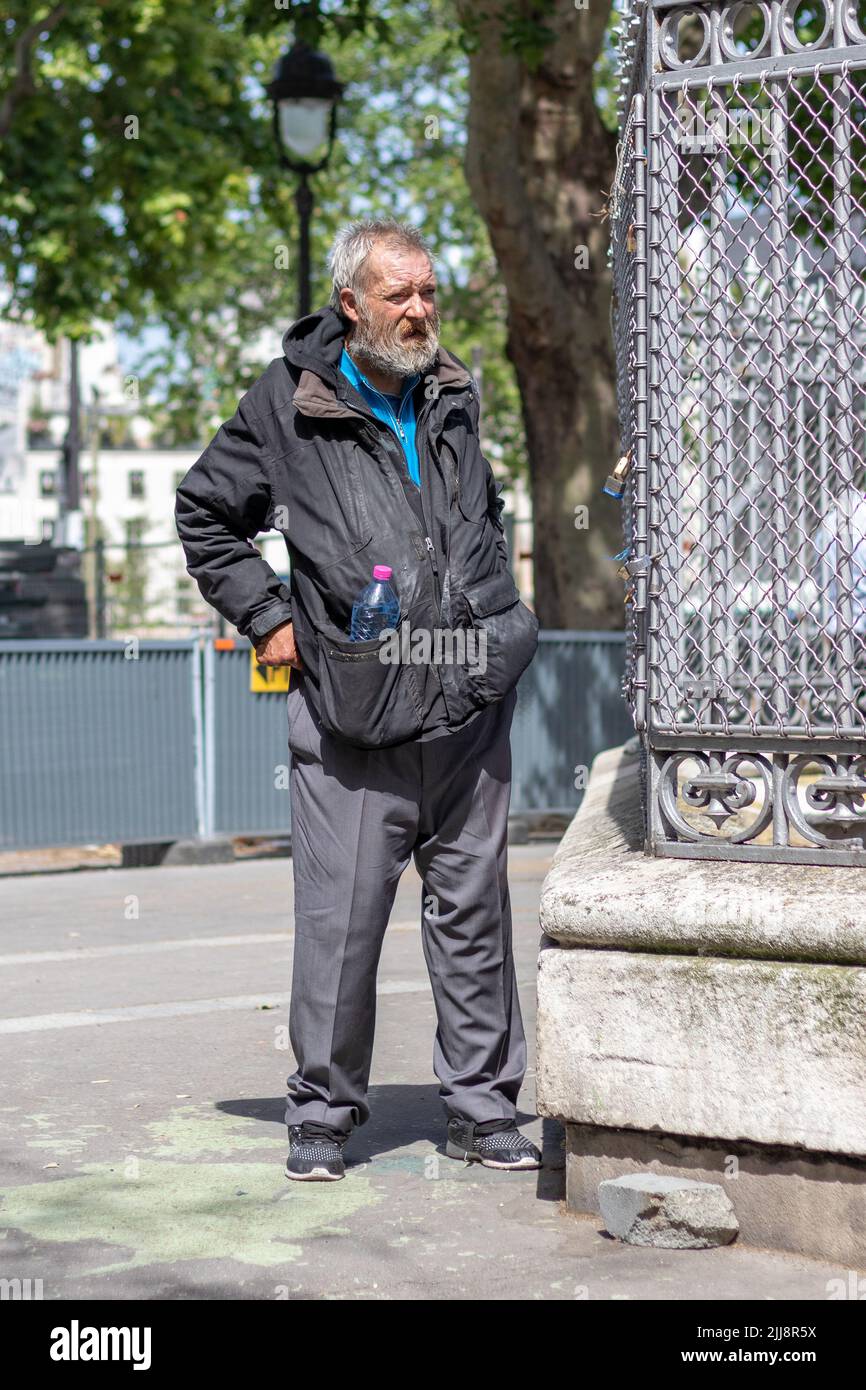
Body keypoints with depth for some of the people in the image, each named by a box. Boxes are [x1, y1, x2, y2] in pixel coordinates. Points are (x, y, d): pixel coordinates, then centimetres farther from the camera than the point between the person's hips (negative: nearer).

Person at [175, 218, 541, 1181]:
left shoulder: (453, 396, 14)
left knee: (472, 910, 8)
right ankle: (322, 1113, 11)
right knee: (340, 918, -3)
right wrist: (264, 616, 2)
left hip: (468, 709, 4)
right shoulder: (290, 405, -2)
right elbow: (204, 511, 9)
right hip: (352, 717, -4)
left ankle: (482, 1109, 17)